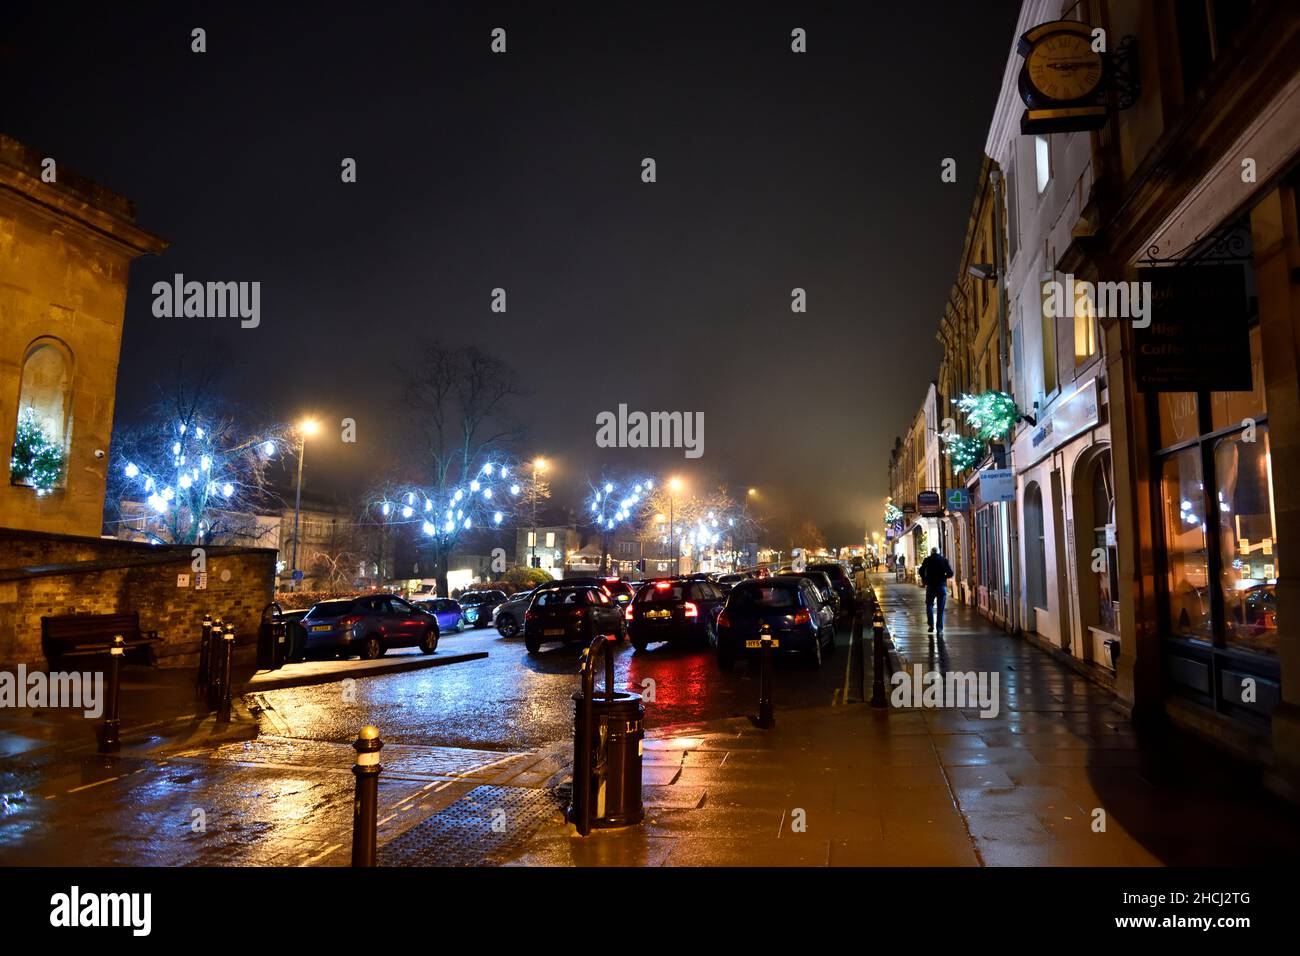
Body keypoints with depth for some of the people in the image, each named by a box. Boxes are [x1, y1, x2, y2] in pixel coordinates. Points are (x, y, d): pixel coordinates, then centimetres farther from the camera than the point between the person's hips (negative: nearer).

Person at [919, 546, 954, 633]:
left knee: (929, 605, 13)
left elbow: (921, 571, -6)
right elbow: (950, 573, -1)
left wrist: (924, 579, 11)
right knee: (941, 608, 7)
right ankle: (940, 628, 2)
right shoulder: (944, 560, 4)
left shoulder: (927, 560, 1)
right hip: (942, 586, 1)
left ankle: (931, 625, -2)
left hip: (931, 586, -1)